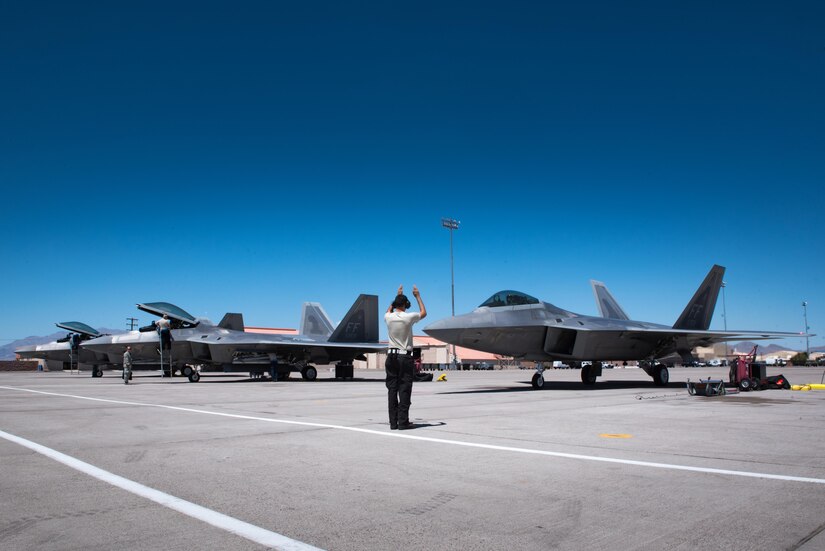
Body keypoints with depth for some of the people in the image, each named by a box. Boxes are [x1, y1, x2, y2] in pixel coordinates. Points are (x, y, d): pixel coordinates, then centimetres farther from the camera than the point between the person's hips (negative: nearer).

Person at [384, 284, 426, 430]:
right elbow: (423, 313, 12)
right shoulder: (408, 317, -9)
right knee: (404, 389, -2)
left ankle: (393, 422, 7)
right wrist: (418, 296, 22)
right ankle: (403, 422, -2)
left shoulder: (388, 317, 1)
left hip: (391, 356, 4)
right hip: (405, 357, -4)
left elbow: (389, 311, 29)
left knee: (392, 389, 6)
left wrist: (397, 296, 34)